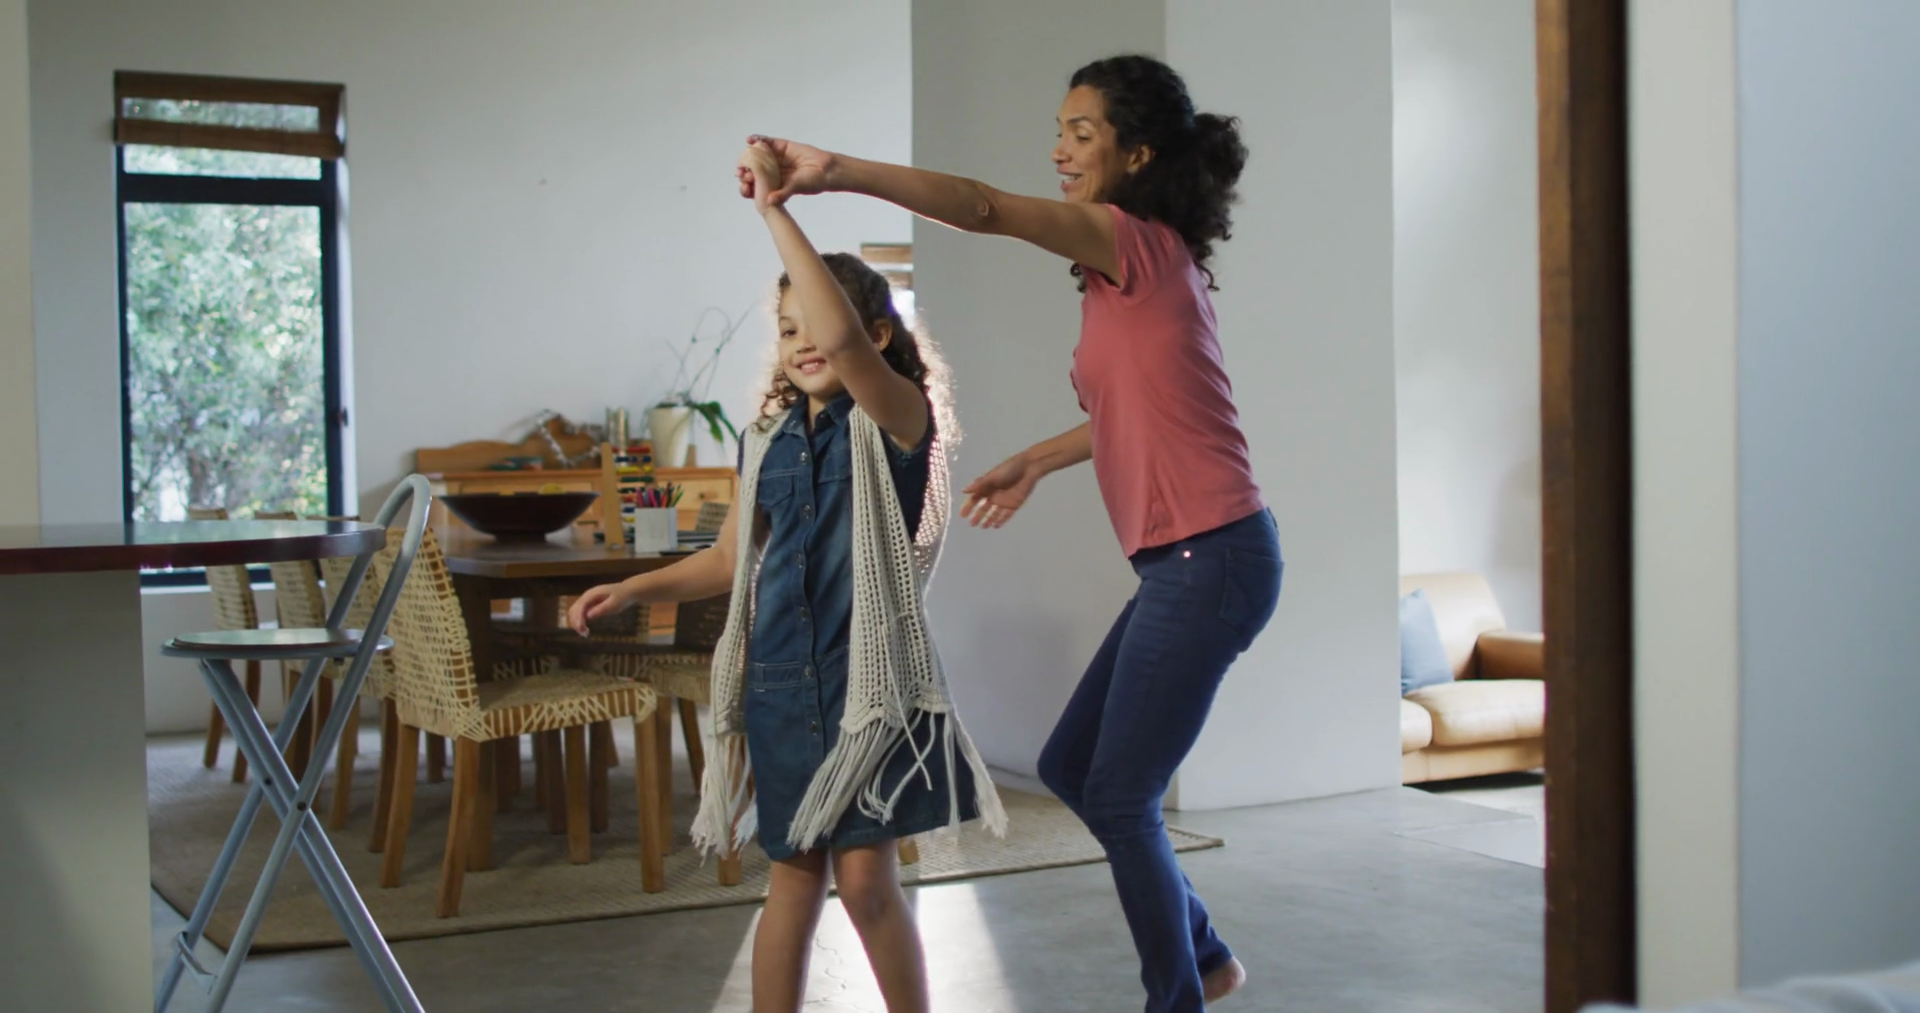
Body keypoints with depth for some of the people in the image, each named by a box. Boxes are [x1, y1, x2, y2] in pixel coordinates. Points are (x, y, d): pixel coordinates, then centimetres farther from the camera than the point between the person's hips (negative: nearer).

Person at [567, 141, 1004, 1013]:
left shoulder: (896, 420, -8)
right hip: (779, 679, 5)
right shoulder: (766, 439, 9)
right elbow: (732, 559, 19)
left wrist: (774, 210, -26)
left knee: (866, 875, -4)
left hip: (868, 673, -5)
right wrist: (633, 589, 7)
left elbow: (845, 338, -29)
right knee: (795, 875, 10)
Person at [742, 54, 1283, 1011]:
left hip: (1209, 562, -10)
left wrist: (837, 171, -32)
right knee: (1070, 766, 17)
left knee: (1118, 797, 1)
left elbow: (987, 209, -25)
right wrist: (1035, 460, 25)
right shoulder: (1135, 268, 14)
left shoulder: (1141, 244, -12)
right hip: (1183, 565, 10)